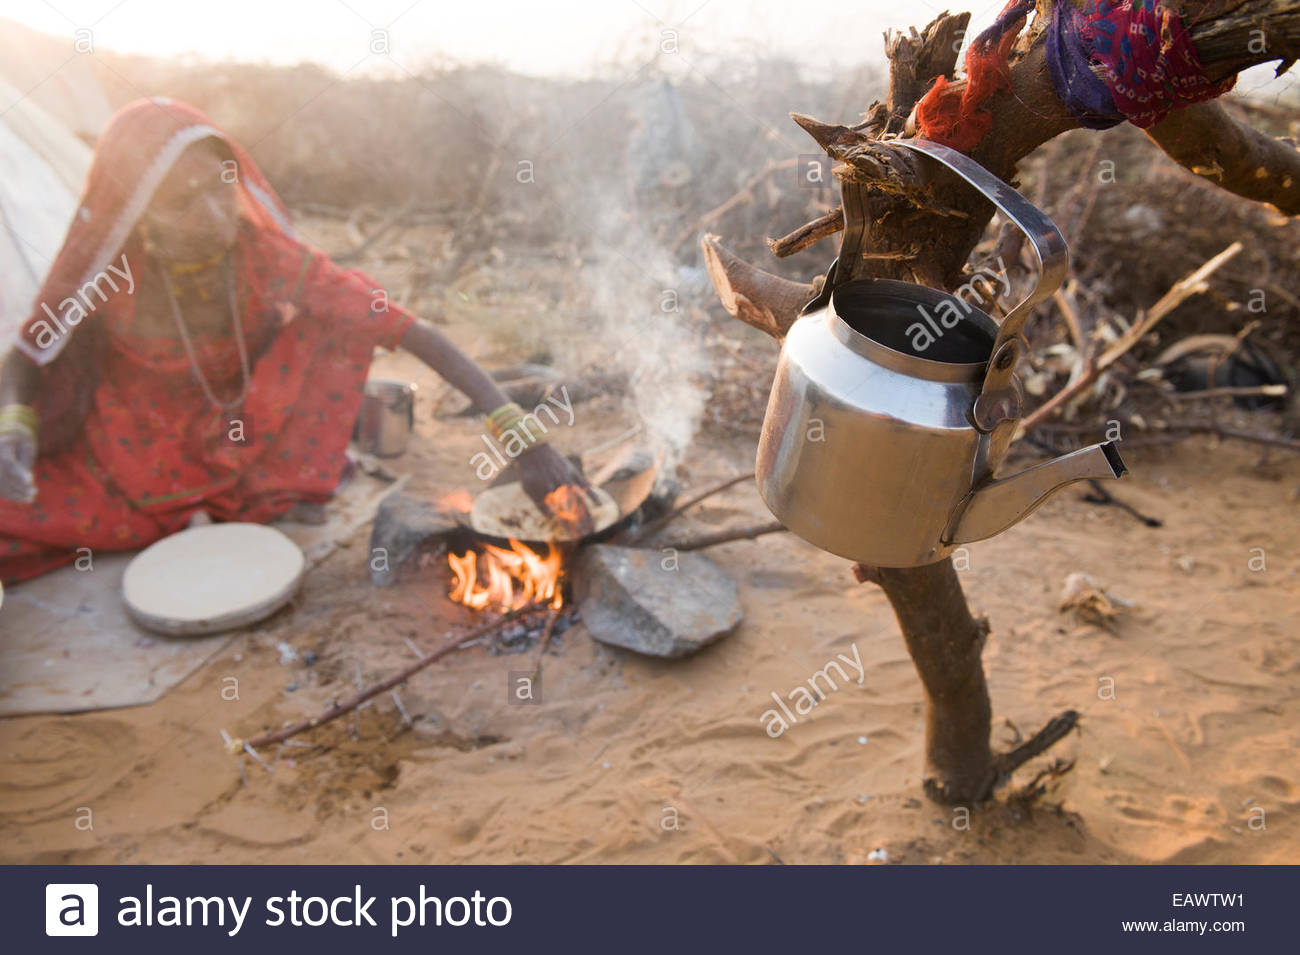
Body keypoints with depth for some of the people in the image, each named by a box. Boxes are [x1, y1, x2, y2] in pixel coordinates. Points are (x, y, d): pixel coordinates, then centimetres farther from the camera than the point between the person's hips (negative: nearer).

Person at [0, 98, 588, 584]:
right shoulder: (107, 277, -24)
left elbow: (418, 336, -31)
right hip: (127, 451, 0)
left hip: (239, 441, 0)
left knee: (344, 328, -20)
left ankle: (271, 496, -9)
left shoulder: (272, 261, -26)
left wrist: (520, 435, -40)